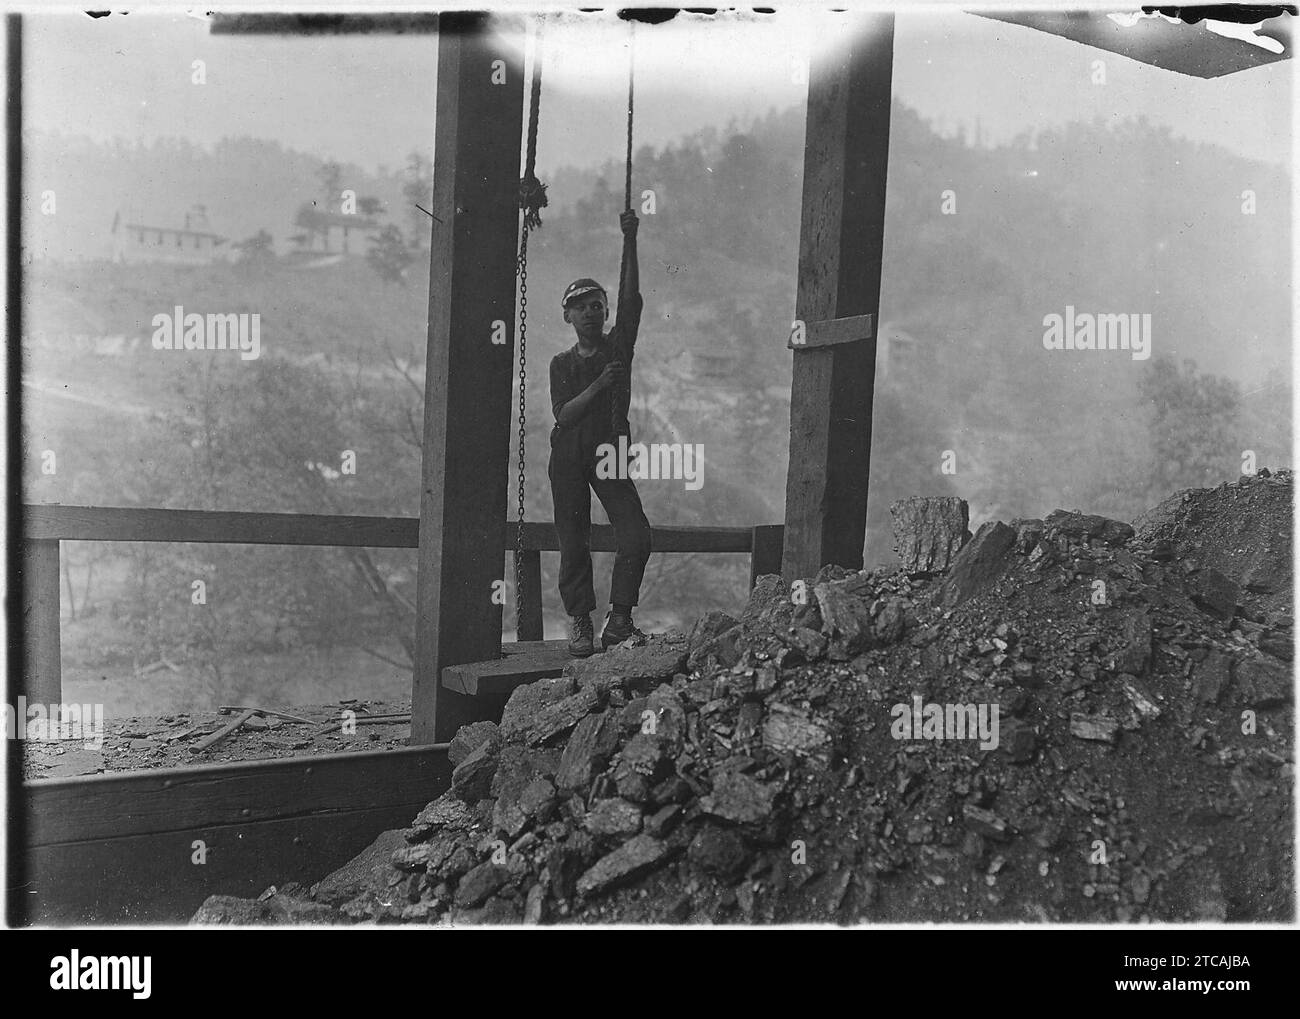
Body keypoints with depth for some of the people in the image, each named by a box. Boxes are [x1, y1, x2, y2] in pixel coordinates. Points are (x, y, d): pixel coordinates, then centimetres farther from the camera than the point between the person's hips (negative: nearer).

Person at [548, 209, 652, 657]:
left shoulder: (618, 346, 5)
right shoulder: (562, 364, 4)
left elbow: (631, 300, -10)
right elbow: (564, 415, -9)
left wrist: (629, 243, -19)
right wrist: (598, 386, -24)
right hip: (568, 457, 0)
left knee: (636, 536, -12)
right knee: (574, 544, 0)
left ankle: (618, 620, -1)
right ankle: (579, 623, 10)